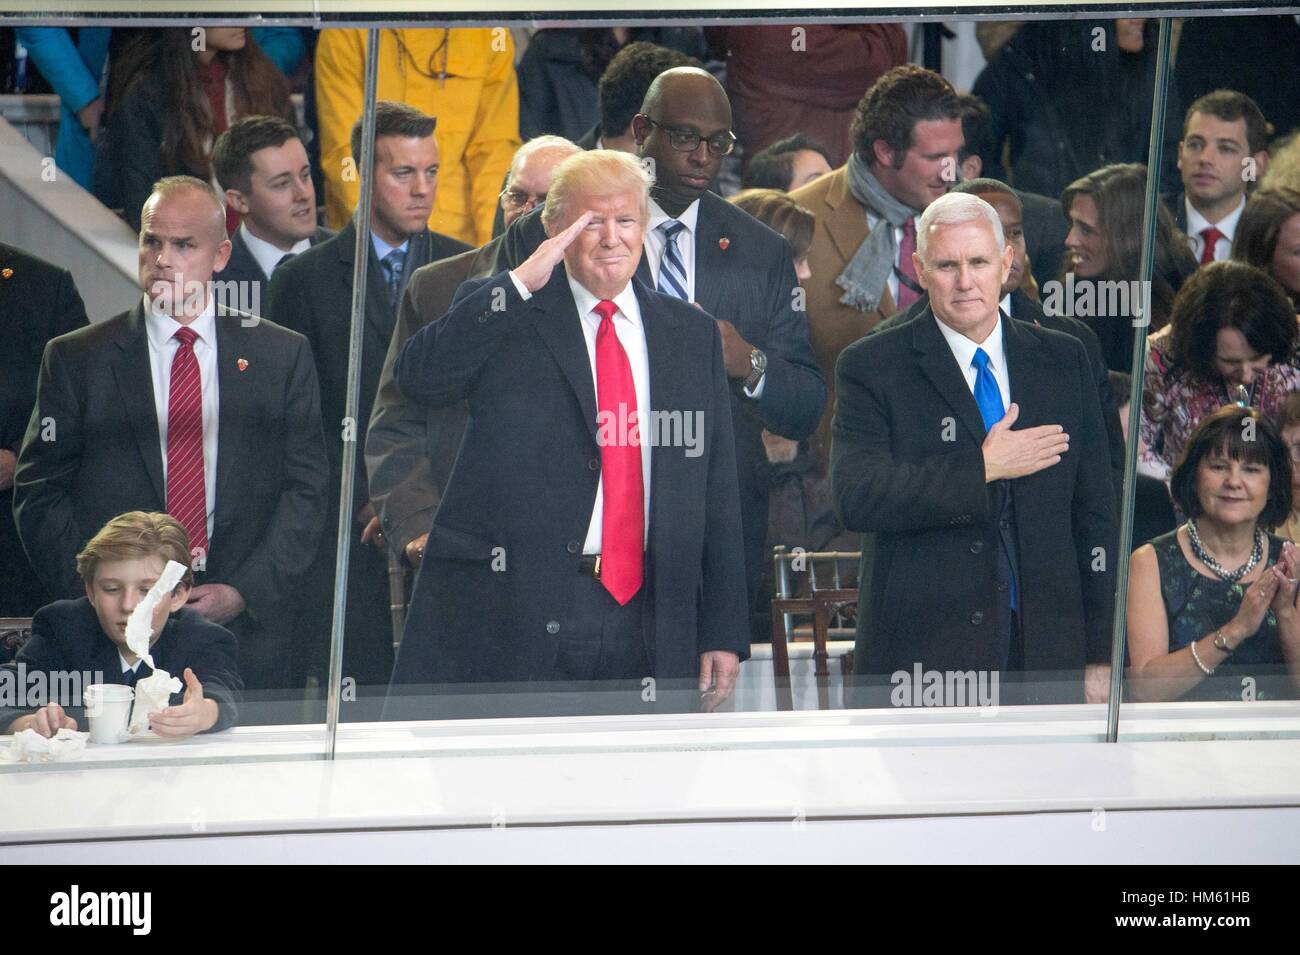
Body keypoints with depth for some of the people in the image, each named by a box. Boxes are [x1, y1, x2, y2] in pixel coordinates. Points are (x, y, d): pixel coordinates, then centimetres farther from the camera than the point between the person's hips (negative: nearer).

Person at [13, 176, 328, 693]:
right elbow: (39, 495, 3)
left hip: (246, 632, 1)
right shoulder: (76, 359, 6)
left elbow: (305, 491, 5)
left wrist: (243, 593, -8)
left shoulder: (283, 355, 8)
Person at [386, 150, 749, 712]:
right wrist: (521, 282, -15)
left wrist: (723, 633, 9)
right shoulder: (501, 315, 6)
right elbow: (418, 379, -13)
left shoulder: (692, 333, 15)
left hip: (645, 623, 3)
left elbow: (717, 491, 14)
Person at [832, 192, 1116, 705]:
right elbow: (856, 498, -12)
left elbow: (1094, 513, 13)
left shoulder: (1064, 360, 12)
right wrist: (982, 469, -13)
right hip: (920, 657, -3)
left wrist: (1100, 654, 8)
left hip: (1045, 649, 3)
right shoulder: (871, 367, 2)